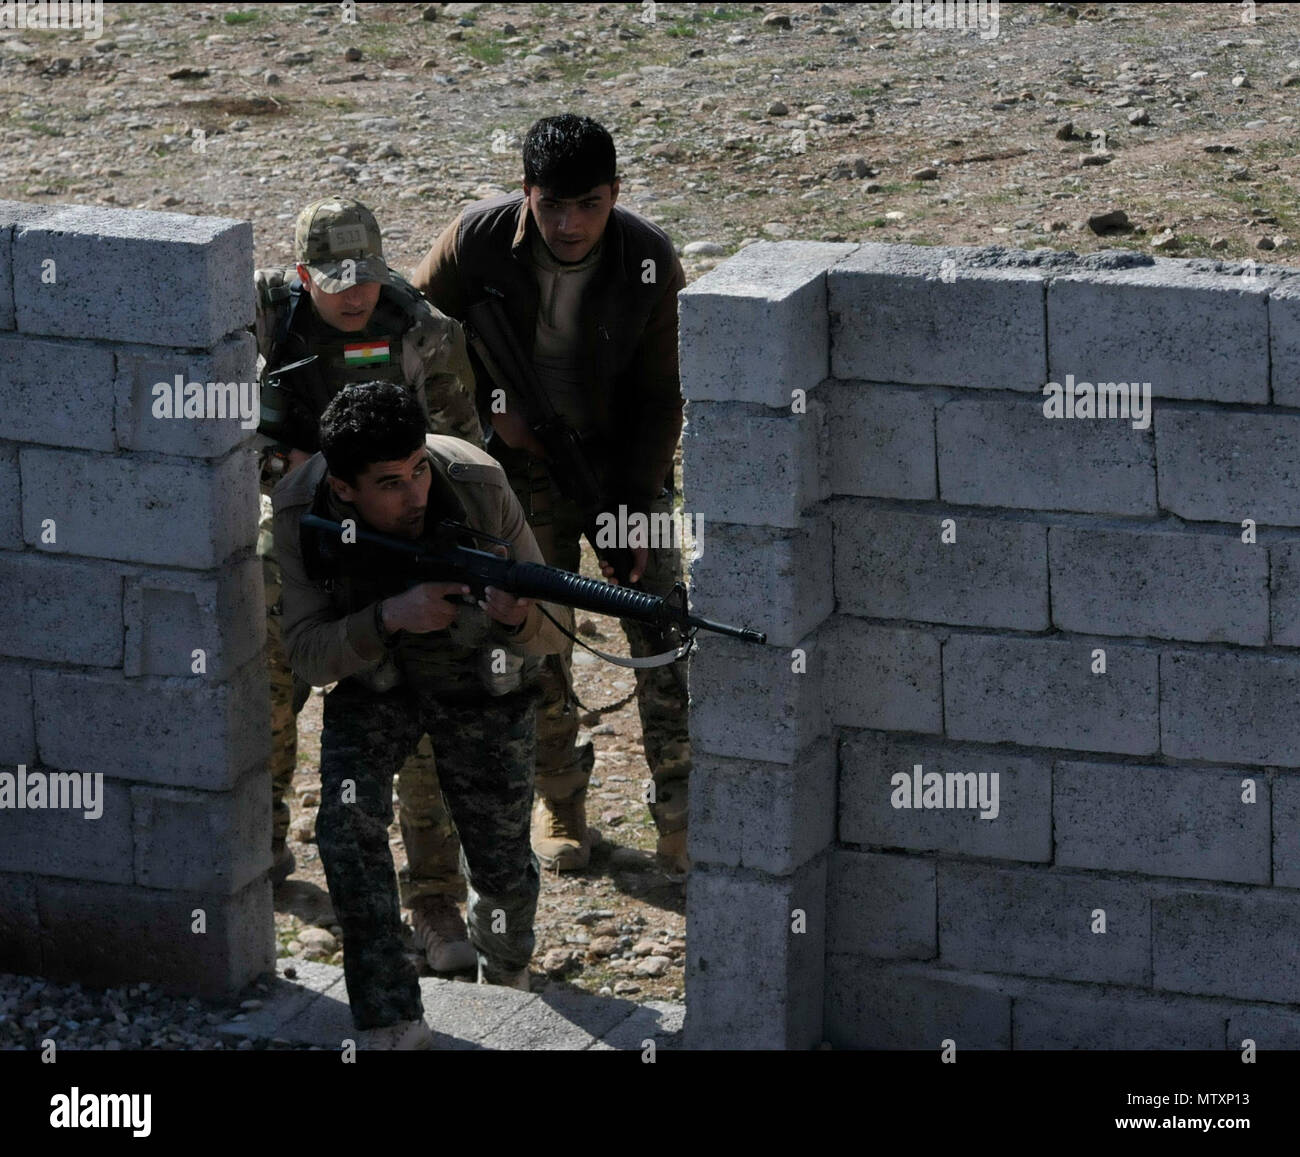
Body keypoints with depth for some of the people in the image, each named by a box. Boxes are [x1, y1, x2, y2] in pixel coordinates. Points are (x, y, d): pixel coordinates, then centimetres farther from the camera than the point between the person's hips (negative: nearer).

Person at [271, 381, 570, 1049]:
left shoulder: (479, 487, -31)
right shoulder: (299, 512, -28)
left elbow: (553, 633, -24)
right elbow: (306, 655, -25)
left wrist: (517, 617, -49)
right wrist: (387, 617, -44)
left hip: (478, 675, 0)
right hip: (370, 679, 0)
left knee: (501, 863, 6)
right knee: (347, 827, -21)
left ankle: (505, 978, 41)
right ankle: (392, 1026, -10)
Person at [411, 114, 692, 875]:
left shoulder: (651, 259, -18)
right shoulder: (479, 241, -19)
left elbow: (660, 396, -9)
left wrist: (637, 504, -12)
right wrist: (491, 400, -9)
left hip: (624, 466, 0)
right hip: (523, 464, 0)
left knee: (665, 638, -6)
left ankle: (682, 814, 5)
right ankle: (559, 798, 23)